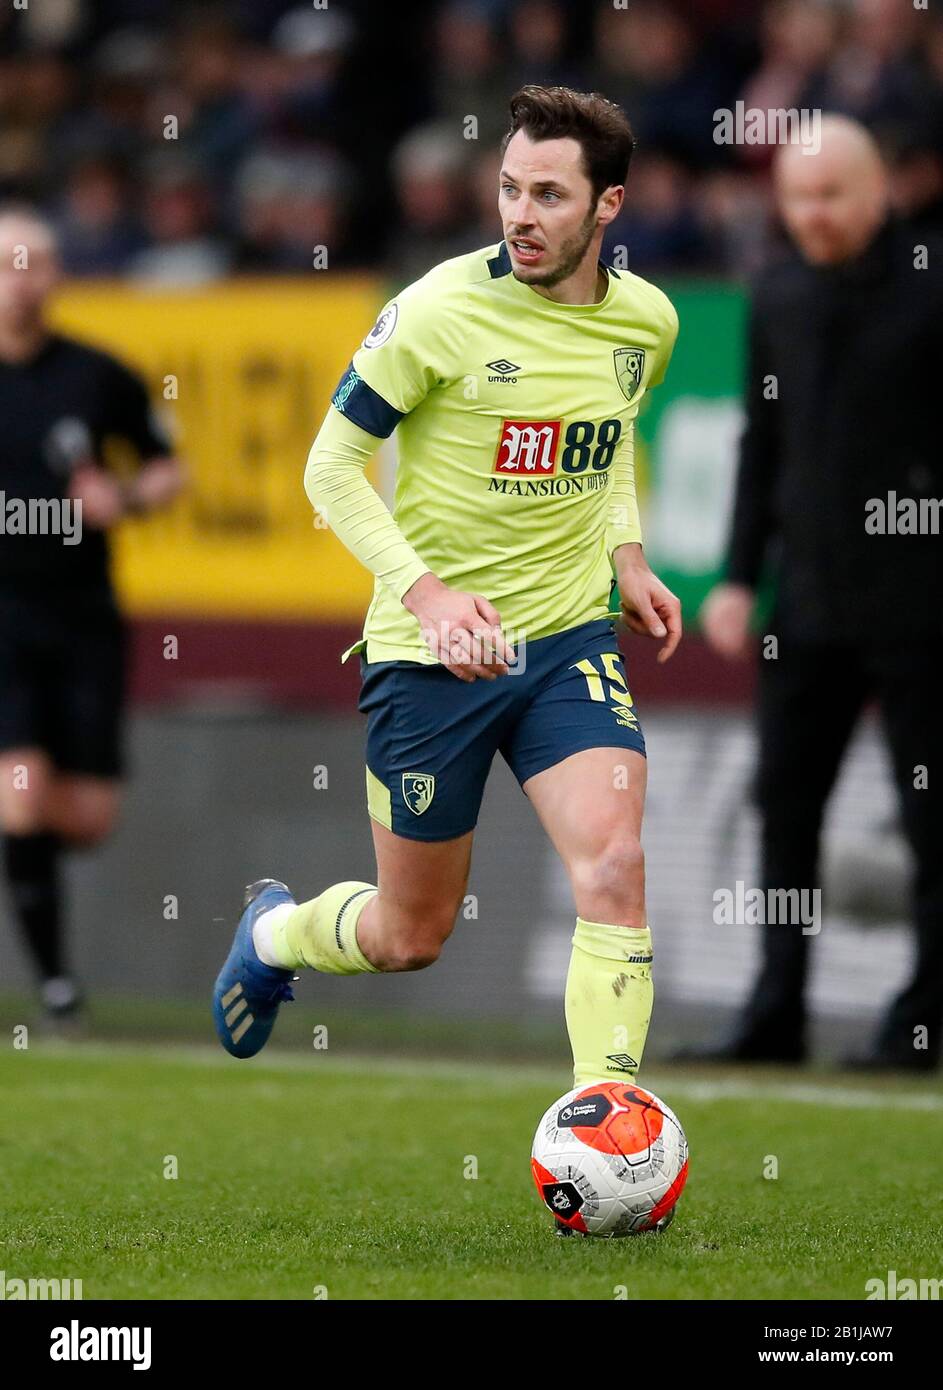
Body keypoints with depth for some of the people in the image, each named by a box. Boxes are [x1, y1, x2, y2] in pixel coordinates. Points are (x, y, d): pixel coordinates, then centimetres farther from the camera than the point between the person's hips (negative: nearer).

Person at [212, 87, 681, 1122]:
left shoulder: (645, 320, -1)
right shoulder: (440, 311, -16)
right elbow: (331, 466, -9)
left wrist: (626, 559, 6)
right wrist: (426, 591, -21)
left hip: (570, 638, 3)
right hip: (430, 650, -3)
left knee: (614, 869, -20)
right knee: (410, 939, 9)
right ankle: (276, 930, 44)